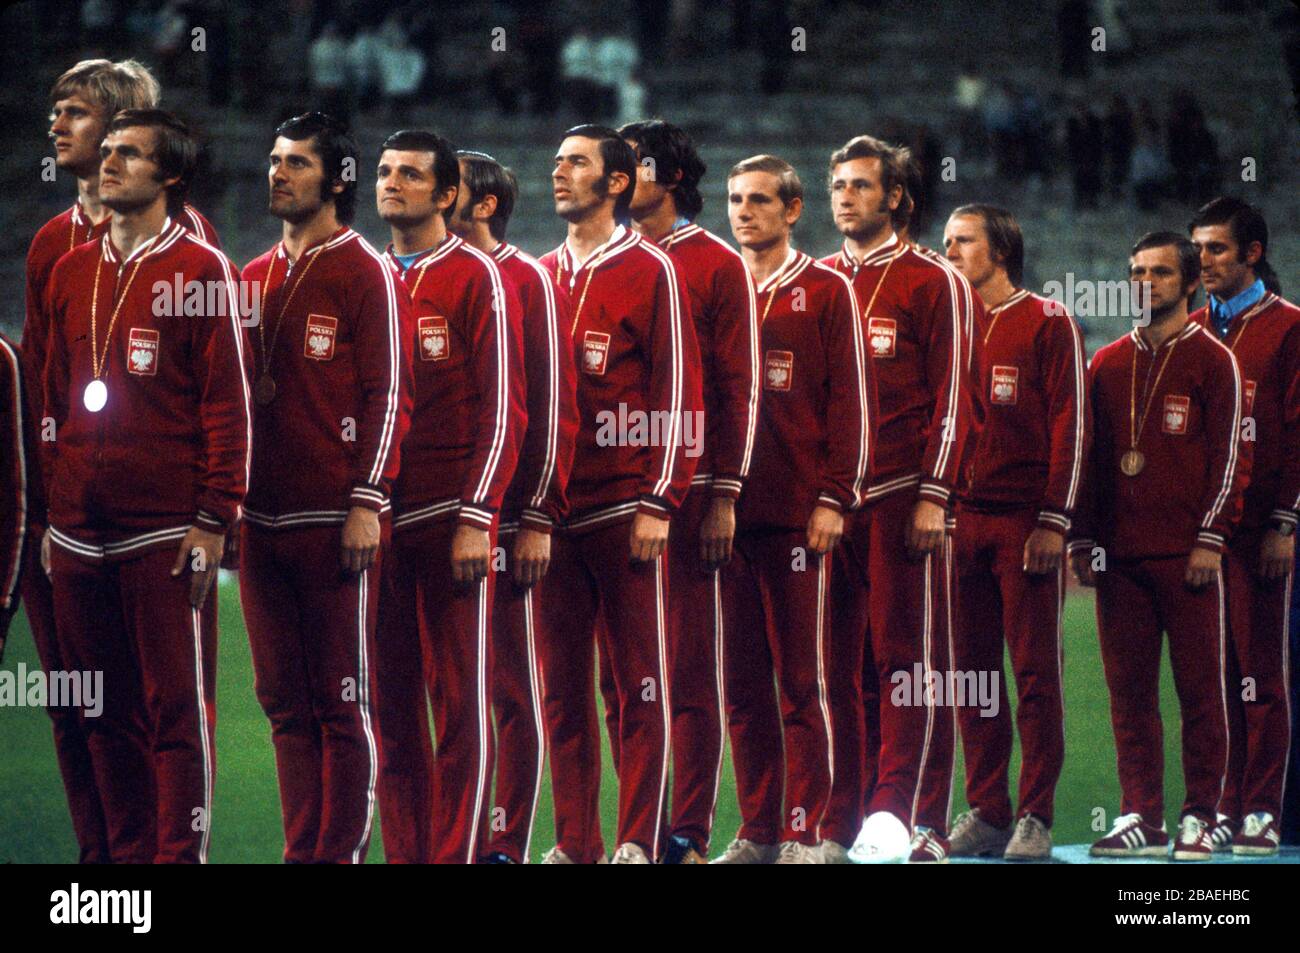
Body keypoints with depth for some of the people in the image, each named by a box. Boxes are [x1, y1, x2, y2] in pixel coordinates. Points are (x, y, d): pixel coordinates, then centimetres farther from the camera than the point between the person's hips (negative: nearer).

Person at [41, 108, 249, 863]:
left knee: (177, 710, -4)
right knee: (106, 714, 7)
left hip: (165, 534, -6)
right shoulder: (72, 273, 15)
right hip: (80, 536, 6)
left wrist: (213, 521, -11)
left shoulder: (200, 270, -3)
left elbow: (228, 402, -5)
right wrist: (54, 510, 15)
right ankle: (128, 856, 13)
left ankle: (182, 855, 0)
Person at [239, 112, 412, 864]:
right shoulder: (255, 278, 16)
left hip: (335, 520, -7)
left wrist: (367, 504, -14)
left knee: (343, 702, -4)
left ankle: (344, 854, -1)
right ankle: (303, 853, 12)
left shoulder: (368, 274, -3)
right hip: (263, 517, 7)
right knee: (286, 703, 8)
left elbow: (388, 397, -8)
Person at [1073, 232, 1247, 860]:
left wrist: (1210, 539, -9)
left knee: (1199, 686, -2)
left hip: (1187, 554, -4)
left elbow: (1229, 454, -2)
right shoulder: (1108, 364, 16)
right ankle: (1141, 818, 6)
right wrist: (1082, 537, 8)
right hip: (1118, 554, 4)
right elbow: (1089, 455, 17)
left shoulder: (1212, 360, 3)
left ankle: (1199, 819, 1)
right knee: (1129, 689, 3)